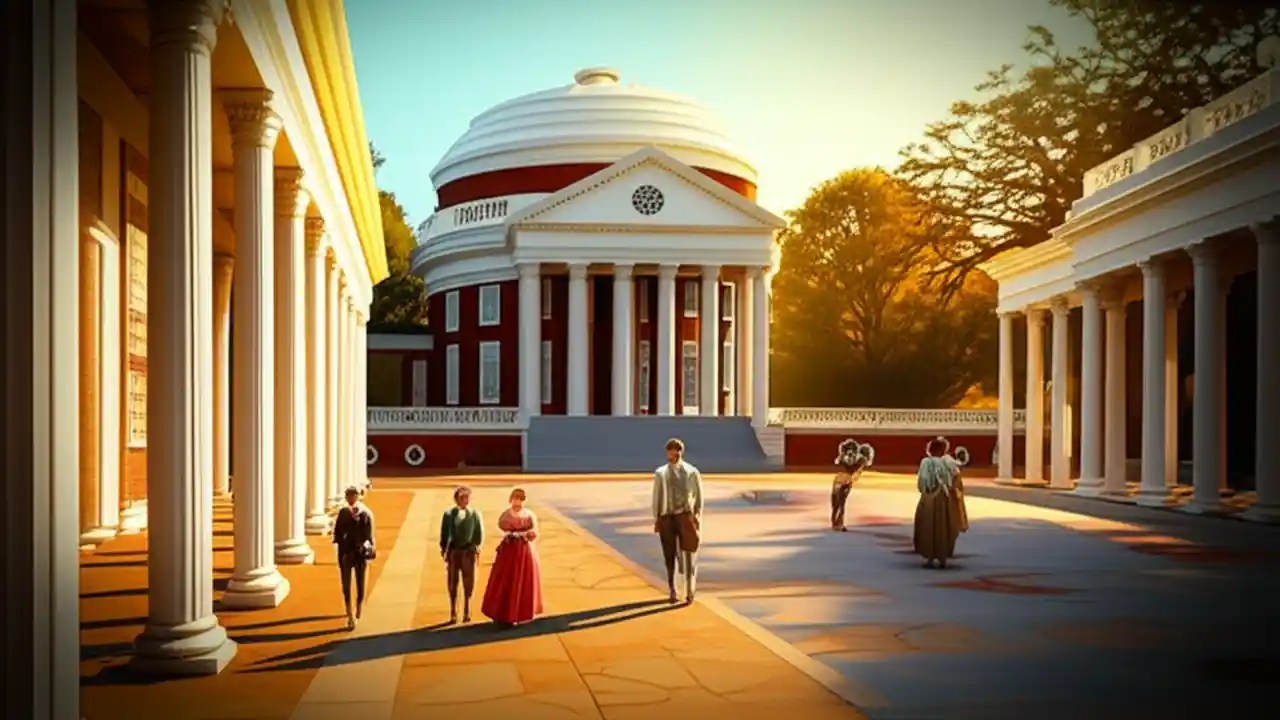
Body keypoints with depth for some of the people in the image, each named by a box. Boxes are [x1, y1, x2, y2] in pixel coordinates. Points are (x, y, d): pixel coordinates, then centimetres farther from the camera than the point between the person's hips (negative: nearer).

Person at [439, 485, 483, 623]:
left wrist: (476, 548, -2)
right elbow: (444, 533, 2)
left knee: (468, 582, 4)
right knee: (452, 582, 4)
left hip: (468, 552, 0)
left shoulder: (475, 514, 2)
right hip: (453, 551, 0)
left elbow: (479, 533, 4)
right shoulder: (449, 514, -1)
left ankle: (467, 613, 14)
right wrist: (443, 549, 0)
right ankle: (453, 614, 12)